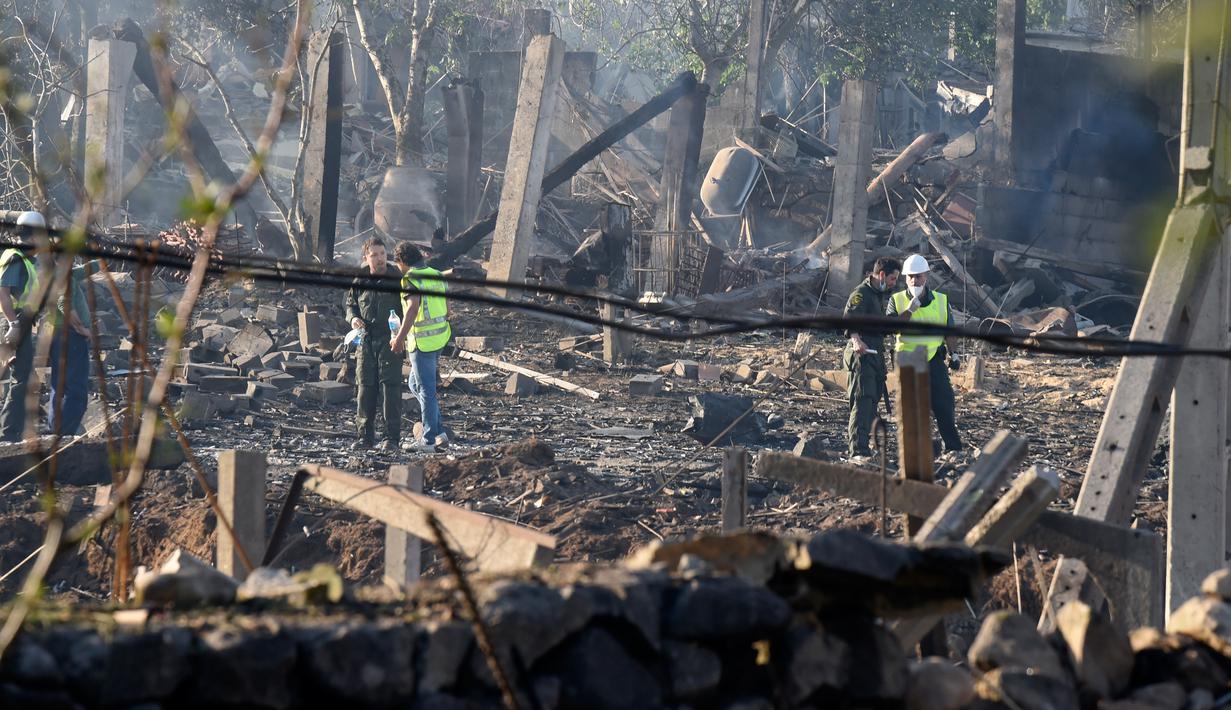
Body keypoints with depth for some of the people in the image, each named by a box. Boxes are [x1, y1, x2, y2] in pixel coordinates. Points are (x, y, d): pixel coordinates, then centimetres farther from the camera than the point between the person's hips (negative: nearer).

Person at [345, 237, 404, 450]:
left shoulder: (397, 279, -3)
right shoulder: (360, 281, 5)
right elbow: (350, 303, 19)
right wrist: (353, 318, -4)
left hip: (390, 339, -3)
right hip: (366, 339, 3)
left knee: (390, 386, -7)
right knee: (364, 387, 4)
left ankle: (392, 437, -4)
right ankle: (365, 435, 12)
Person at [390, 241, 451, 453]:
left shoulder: (411, 279, -13)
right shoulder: (436, 275, 12)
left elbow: (412, 308, -28)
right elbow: (447, 310, 15)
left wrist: (400, 337, -29)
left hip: (423, 340, -8)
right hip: (440, 337, 8)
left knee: (425, 389, -1)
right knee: (415, 384, 19)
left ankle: (429, 440, 4)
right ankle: (438, 432, 15)